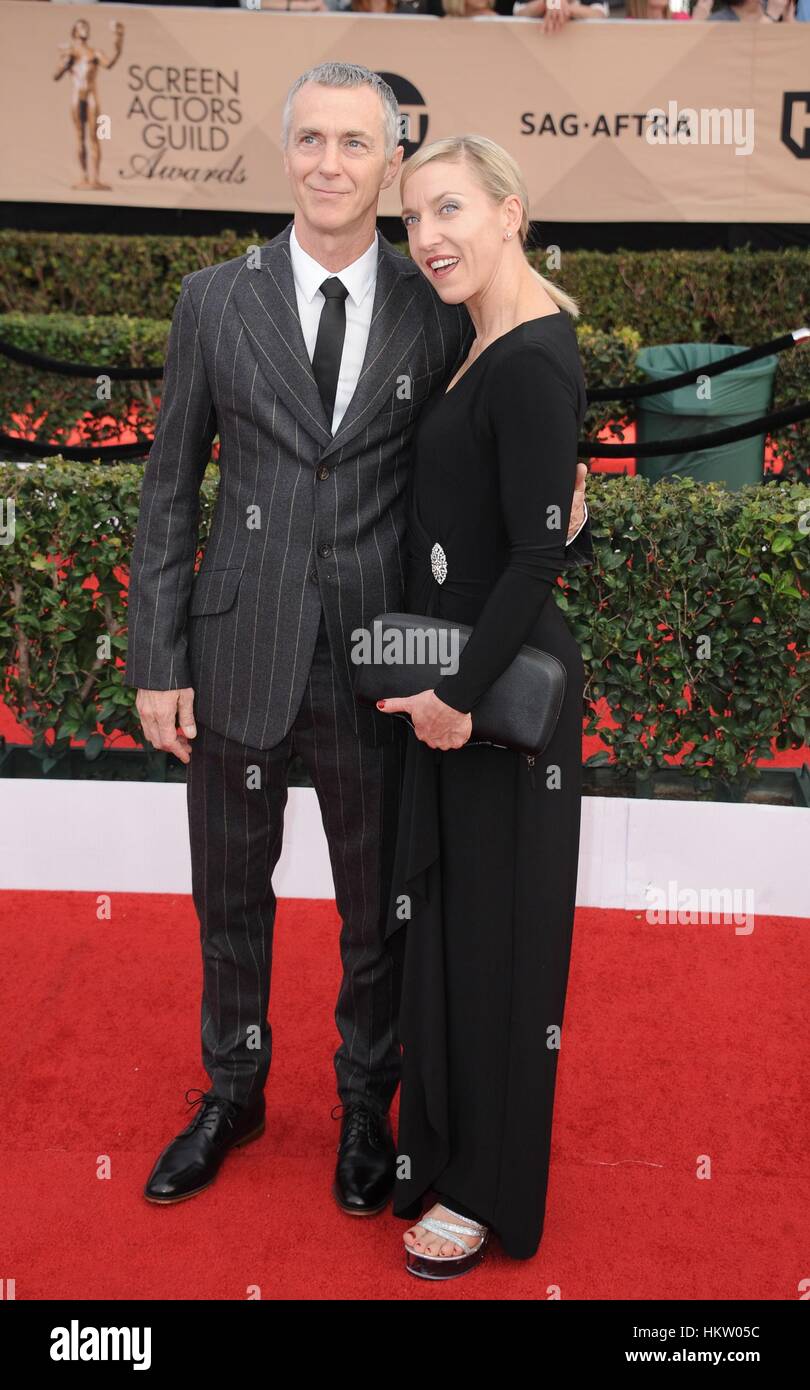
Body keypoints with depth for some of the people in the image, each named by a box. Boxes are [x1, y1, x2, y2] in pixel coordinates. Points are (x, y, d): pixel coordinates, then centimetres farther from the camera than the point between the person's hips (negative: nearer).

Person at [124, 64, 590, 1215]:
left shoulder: (438, 312, -1)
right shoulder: (216, 299, 0)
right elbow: (170, 489, 2)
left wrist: (560, 513, -14)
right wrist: (157, 664, -2)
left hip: (374, 660, 0)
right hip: (238, 654, 1)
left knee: (377, 906, 13)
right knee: (231, 896, 17)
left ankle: (364, 1106, 38)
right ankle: (233, 1095, 41)